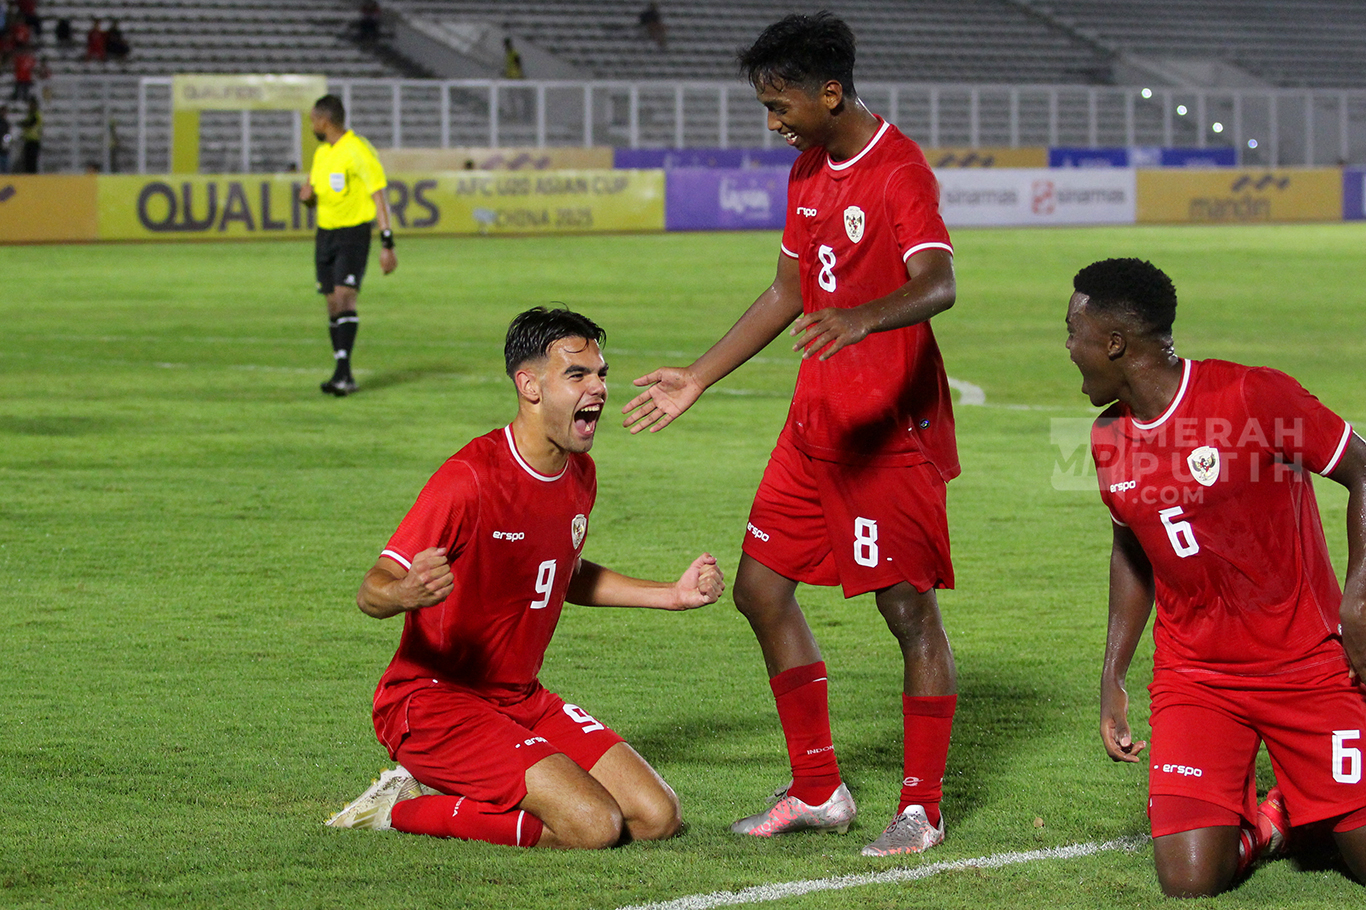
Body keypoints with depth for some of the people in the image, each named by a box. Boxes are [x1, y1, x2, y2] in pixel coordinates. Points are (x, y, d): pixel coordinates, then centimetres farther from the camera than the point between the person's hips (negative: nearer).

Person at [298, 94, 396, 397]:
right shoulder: (322, 153, 13)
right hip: (325, 233, 8)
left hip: (354, 234, -8)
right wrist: (308, 196, -1)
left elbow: (379, 198, -14)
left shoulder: (358, 151, -12)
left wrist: (387, 244, -20)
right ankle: (344, 376, 11)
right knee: (333, 303, 5)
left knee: (344, 297, -19)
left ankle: (342, 372, -25)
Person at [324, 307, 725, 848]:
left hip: (521, 699, 9)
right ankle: (404, 809, -5)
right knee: (594, 827, -24)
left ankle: (436, 792, 6)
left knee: (656, 818, -4)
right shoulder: (469, 479, -20)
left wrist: (673, 595, 20)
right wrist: (408, 593, -48)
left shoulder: (579, 474, 7)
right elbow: (371, 592, -23)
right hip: (433, 702, -9)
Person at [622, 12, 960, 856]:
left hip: (892, 428, -9)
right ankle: (818, 790, 19)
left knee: (910, 606, -5)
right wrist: (698, 378, 24)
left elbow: (937, 284, -31)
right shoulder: (811, 169, 13)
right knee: (762, 586, 8)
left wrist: (859, 319, -51)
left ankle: (922, 809, 5)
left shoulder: (899, 169, -16)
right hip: (817, 421, 9)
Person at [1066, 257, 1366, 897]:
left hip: (1310, 666, -3)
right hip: (1193, 674, 3)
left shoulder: (1255, 396, -14)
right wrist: (1113, 676, 12)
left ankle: (1310, 814, 25)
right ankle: (1260, 822, 18)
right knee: (1189, 883, -14)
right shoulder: (1110, 438, 3)